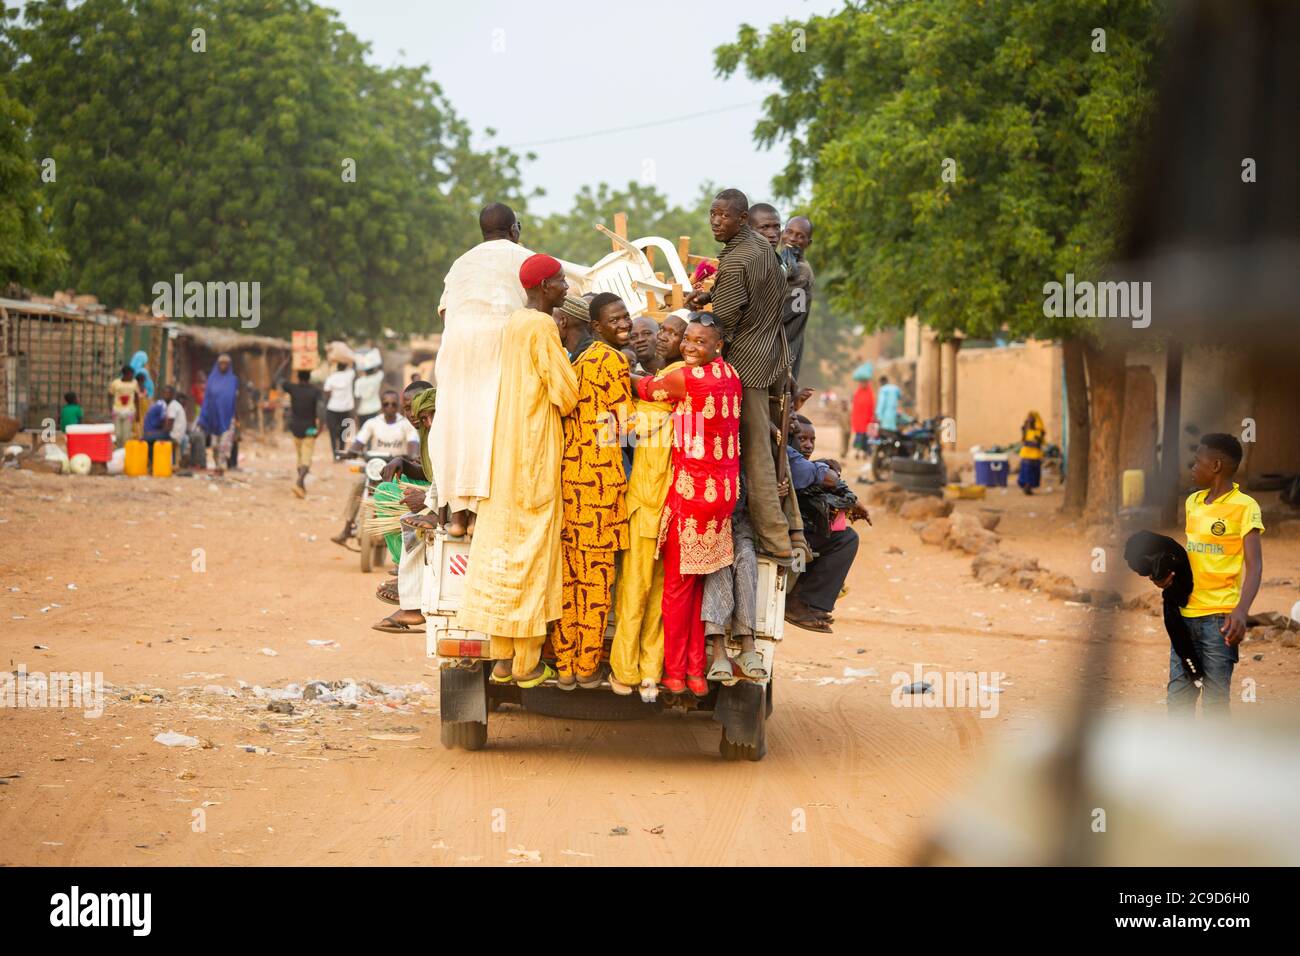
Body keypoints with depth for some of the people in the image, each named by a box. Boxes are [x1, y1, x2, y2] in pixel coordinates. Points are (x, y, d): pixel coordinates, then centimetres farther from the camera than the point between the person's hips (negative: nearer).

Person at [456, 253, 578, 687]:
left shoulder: (514, 323, 13)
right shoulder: (542, 326, -14)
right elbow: (566, 392, -15)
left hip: (506, 447, 9)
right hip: (536, 447, -9)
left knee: (502, 541, 9)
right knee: (531, 550, -4)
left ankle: (501, 655, 14)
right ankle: (526, 663, 0)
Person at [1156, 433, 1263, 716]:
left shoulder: (1244, 507, -8)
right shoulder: (1193, 502, 13)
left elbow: (1254, 566, -14)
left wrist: (1241, 611, -29)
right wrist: (1168, 574, 2)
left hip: (1219, 617, -7)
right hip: (1186, 613, 7)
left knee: (1215, 703, -5)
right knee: (1178, 699, 8)